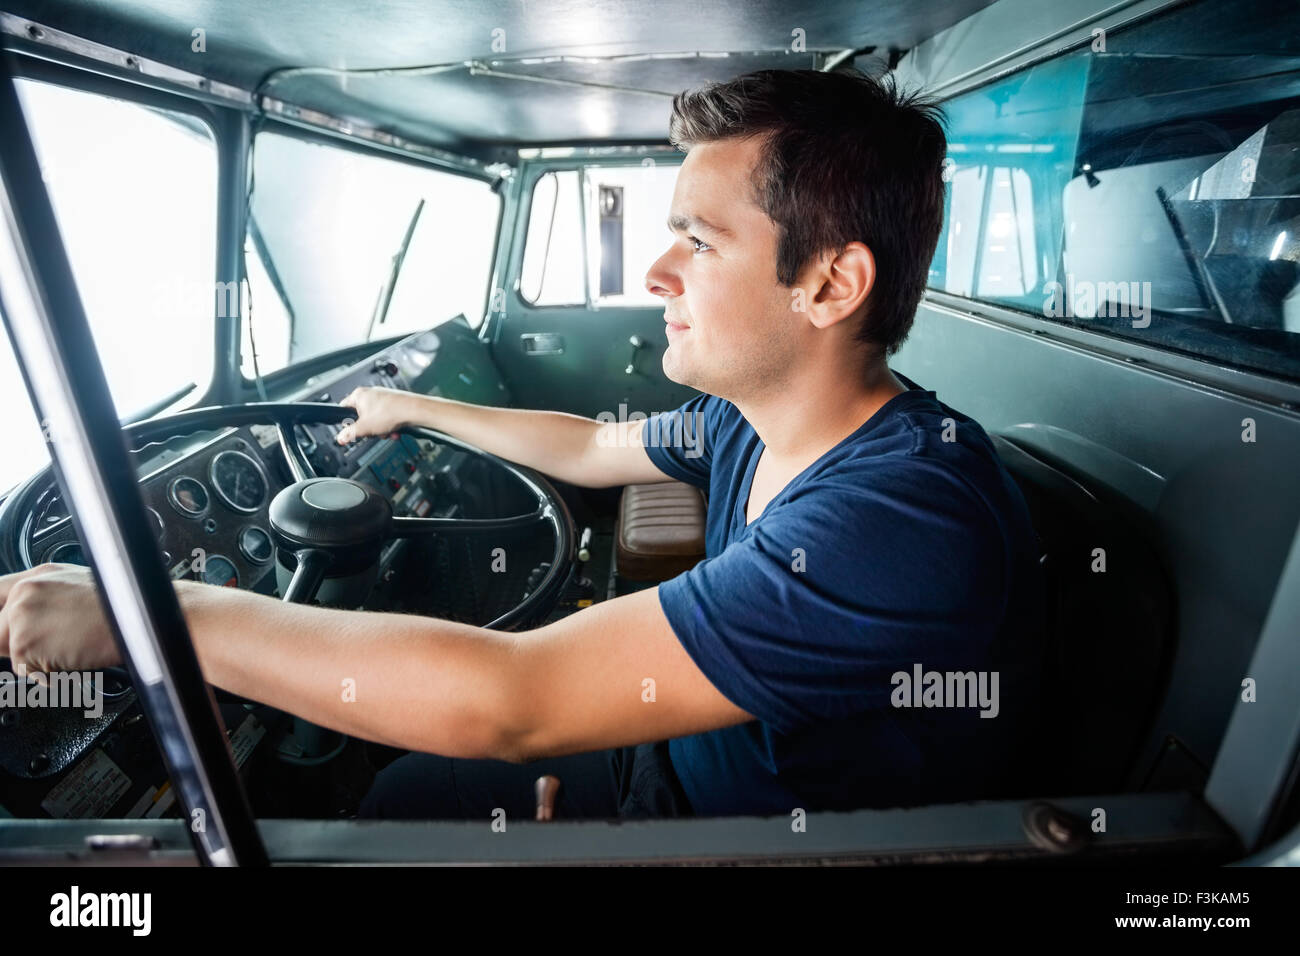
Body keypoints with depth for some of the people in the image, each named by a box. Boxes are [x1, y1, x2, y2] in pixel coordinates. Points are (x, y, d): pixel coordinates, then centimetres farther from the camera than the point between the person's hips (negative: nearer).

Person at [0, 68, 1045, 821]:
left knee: (404, 802, 5)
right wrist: (413, 407, 21)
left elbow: (509, 704, -37)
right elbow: (589, 449, 11)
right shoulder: (751, 419, -8)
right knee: (403, 791, 15)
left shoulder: (909, 518, -36)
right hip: (687, 767, 6)